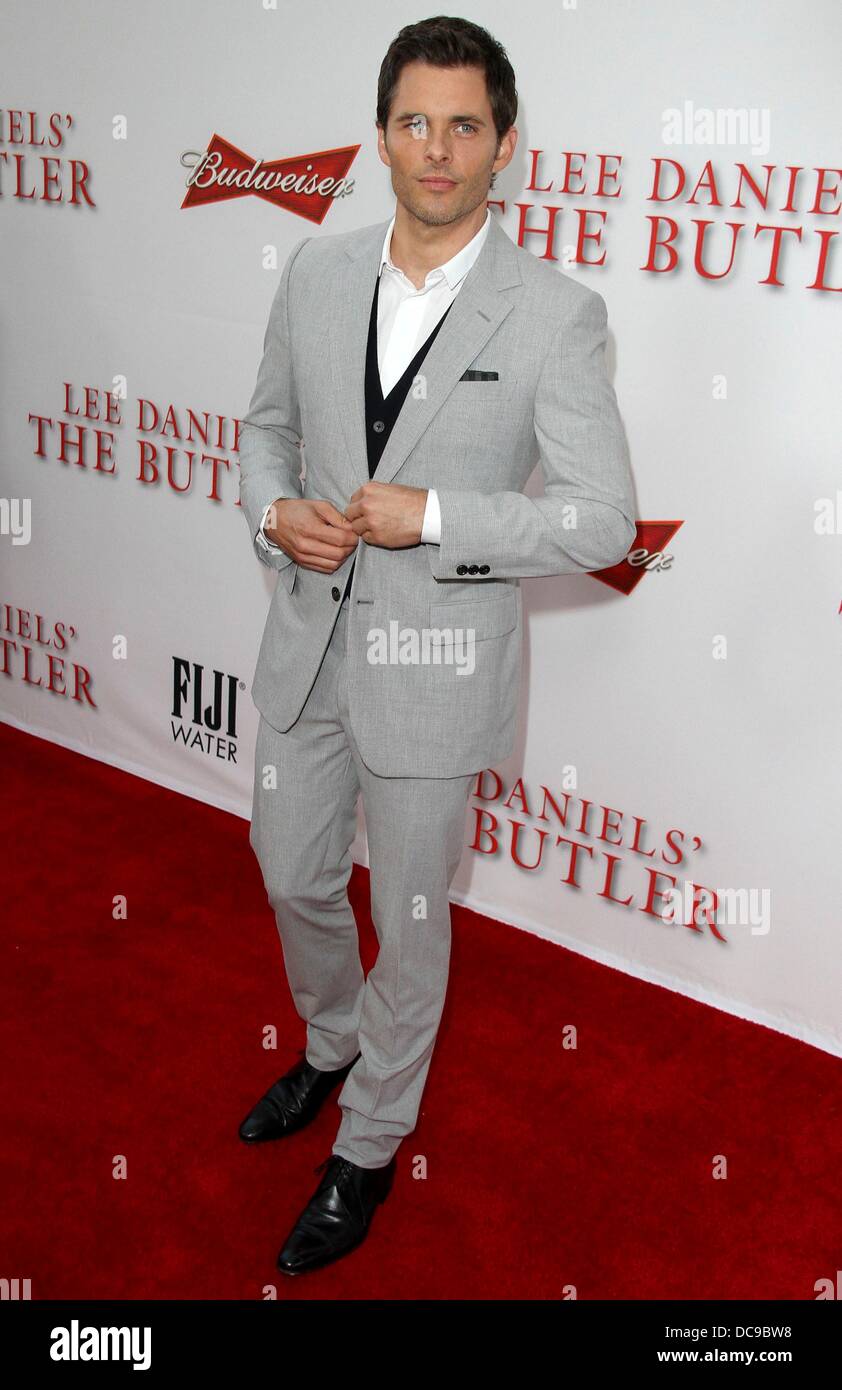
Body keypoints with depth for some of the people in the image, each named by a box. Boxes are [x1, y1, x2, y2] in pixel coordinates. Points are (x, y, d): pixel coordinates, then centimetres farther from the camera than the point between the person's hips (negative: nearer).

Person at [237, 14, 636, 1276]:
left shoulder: (557, 316, -13)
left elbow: (604, 521, -14)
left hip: (436, 666, -4)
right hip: (309, 643, 5)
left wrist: (433, 517, -23)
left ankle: (369, 1146, 36)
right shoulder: (315, 275, 1)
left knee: (409, 922, 11)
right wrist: (273, 511, -8)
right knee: (294, 879, 21)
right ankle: (332, 1045, 53)